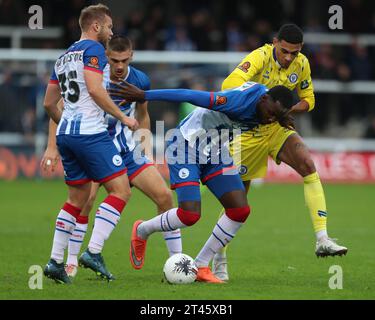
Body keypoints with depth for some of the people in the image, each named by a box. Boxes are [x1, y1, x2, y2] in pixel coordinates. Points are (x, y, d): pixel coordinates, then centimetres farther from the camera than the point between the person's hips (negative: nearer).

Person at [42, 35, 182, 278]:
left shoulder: (140, 81, -6)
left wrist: (146, 149, 10)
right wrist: (52, 147, -11)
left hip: (128, 150, 3)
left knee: (165, 196, -9)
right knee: (86, 198, -27)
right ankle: (72, 262, -12)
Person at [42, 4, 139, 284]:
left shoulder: (63, 57, 21)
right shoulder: (93, 49, -5)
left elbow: (49, 103, 22)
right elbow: (95, 89, -18)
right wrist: (123, 117, -11)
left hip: (65, 134, 9)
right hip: (90, 132, -9)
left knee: (78, 198, 16)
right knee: (121, 190, -6)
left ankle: (56, 261, 9)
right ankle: (94, 252, -17)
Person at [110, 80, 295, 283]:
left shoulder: (267, 104, -7)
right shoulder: (240, 100, -33)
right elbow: (189, 96, -32)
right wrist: (144, 96, -29)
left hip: (216, 151, 8)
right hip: (187, 146, -8)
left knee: (240, 210, -7)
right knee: (190, 215, -17)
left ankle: (201, 266, 5)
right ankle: (141, 231, 14)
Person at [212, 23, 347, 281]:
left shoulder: (302, 64, -5)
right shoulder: (260, 57, -22)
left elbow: (308, 100, 8)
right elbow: (230, 85, -38)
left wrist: (287, 109, -13)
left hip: (278, 128, 4)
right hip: (248, 131, -4)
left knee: (309, 165, -20)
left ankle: (322, 240, -23)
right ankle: (220, 259, 17)